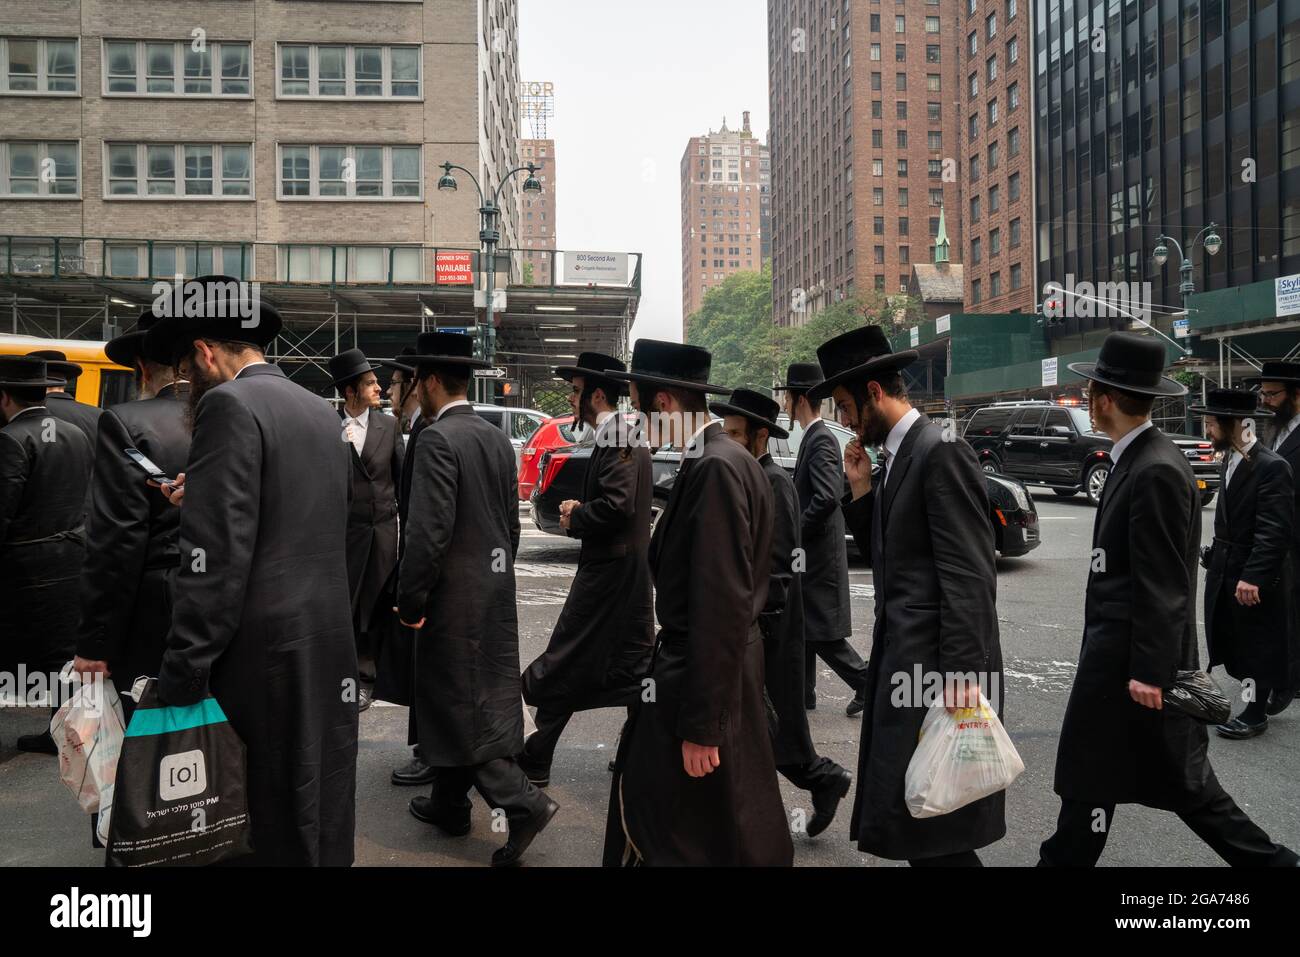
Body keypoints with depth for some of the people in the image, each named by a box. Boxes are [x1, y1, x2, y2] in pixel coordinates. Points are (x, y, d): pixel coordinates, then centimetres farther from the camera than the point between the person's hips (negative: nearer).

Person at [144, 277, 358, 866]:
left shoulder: (230, 404, -12)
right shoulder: (321, 410, 12)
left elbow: (216, 557, -19)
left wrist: (181, 678, -15)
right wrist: (202, 500, 13)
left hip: (264, 660, -8)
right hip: (329, 646, 8)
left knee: (263, 834, 4)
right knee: (320, 820, 18)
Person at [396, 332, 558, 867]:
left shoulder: (437, 440, -16)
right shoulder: (498, 440, 9)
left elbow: (429, 530, -22)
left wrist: (410, 599, -14)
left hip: (454, 596, -8)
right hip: (495, 592, 8)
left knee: (459, 707, 1)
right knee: (477, 701, 16)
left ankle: (523, 803, -3)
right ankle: (449, 804, 30)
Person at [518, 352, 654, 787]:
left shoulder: (614, 437, -16)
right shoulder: (629, 436, 14)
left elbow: (617, 504, -27)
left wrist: (575, 516, -11)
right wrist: (580, 512, 5)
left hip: (607, 571, -10)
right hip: (631, 569, 10)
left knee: (562, 666, 0)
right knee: (632, 665, 13)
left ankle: (535, 759, 10)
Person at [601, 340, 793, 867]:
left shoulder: (716, 468, -21)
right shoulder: (718, 460, 9)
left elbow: (722, 604, -25)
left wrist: (701, 725, -22)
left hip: (704, 674, -9)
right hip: (700, 663, 9)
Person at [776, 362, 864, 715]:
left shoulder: (821, 440, -18)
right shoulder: (813, 437, 12)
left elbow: (827, 497, -28)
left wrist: (795, 532, -19)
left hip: (819, 554, -10)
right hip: (808, 554, 10)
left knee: (821, 633, -3)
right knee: (804, 628, 15)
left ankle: (869, 683, 7)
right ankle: (802, 693, 23)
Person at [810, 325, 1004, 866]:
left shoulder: (942, 451, -14)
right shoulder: (898, 455, 15)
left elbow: (969, 575, -20)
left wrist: (964, 673, -23)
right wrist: (862, 490, 5)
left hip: (935, 665, -10)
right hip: (901, 659, 10)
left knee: (927, 830, -4)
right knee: (907, 825, 16)